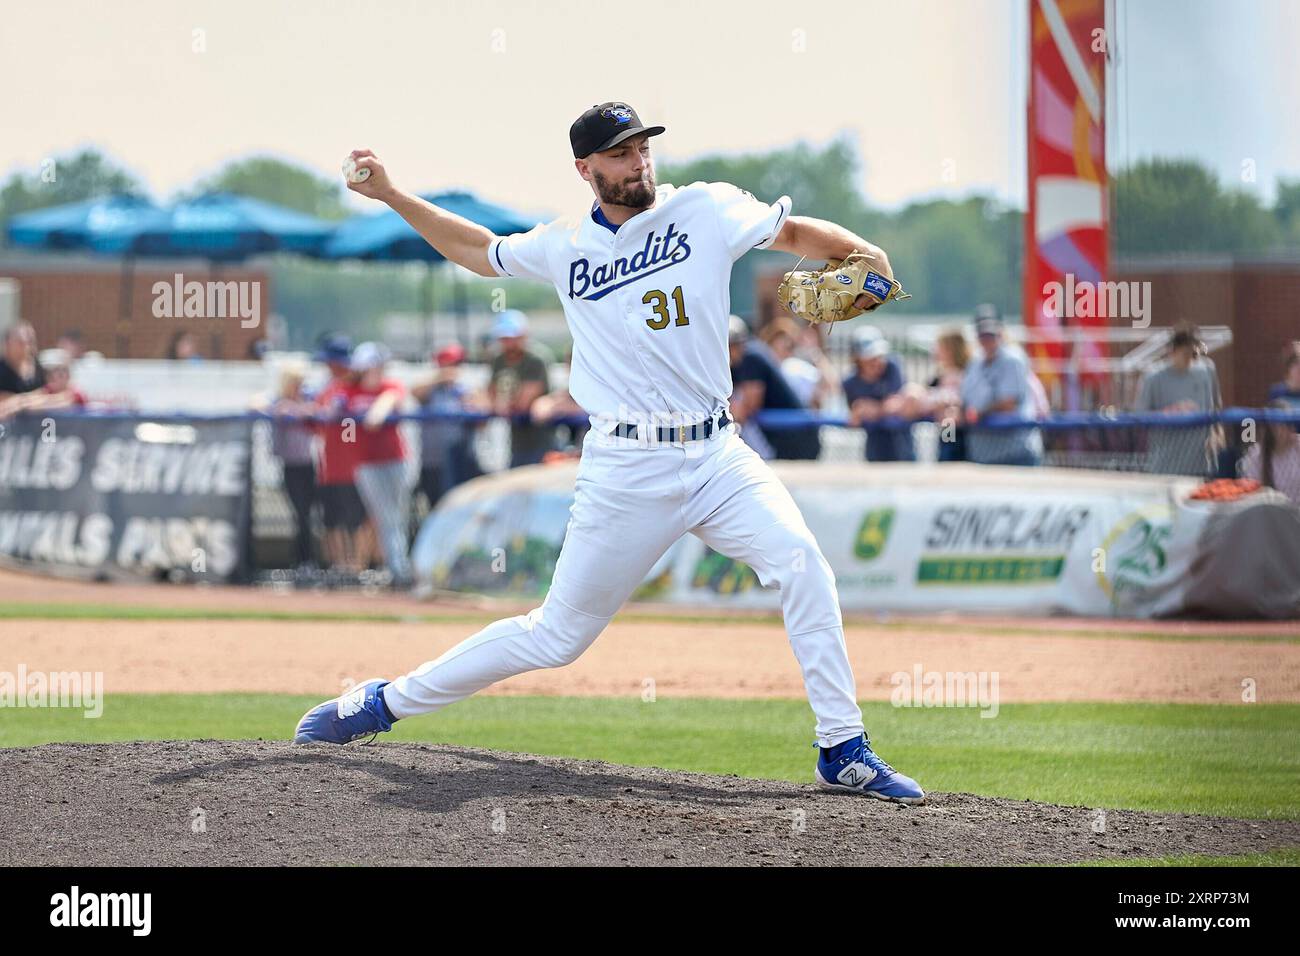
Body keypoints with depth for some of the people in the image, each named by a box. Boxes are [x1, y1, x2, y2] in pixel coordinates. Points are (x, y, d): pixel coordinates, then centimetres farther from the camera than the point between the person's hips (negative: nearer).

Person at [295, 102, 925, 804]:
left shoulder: (706, 211, 4)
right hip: (625, 470, 0)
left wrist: (863, 253, -15)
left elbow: (796, 232, 5)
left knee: (800, 563, -23)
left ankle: (843, 752, -15)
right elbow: (481, 251, 25)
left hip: (717, 456, 0)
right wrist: (392, 197, 20)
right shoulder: (565, 247, 8)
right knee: (558, 635, 2)